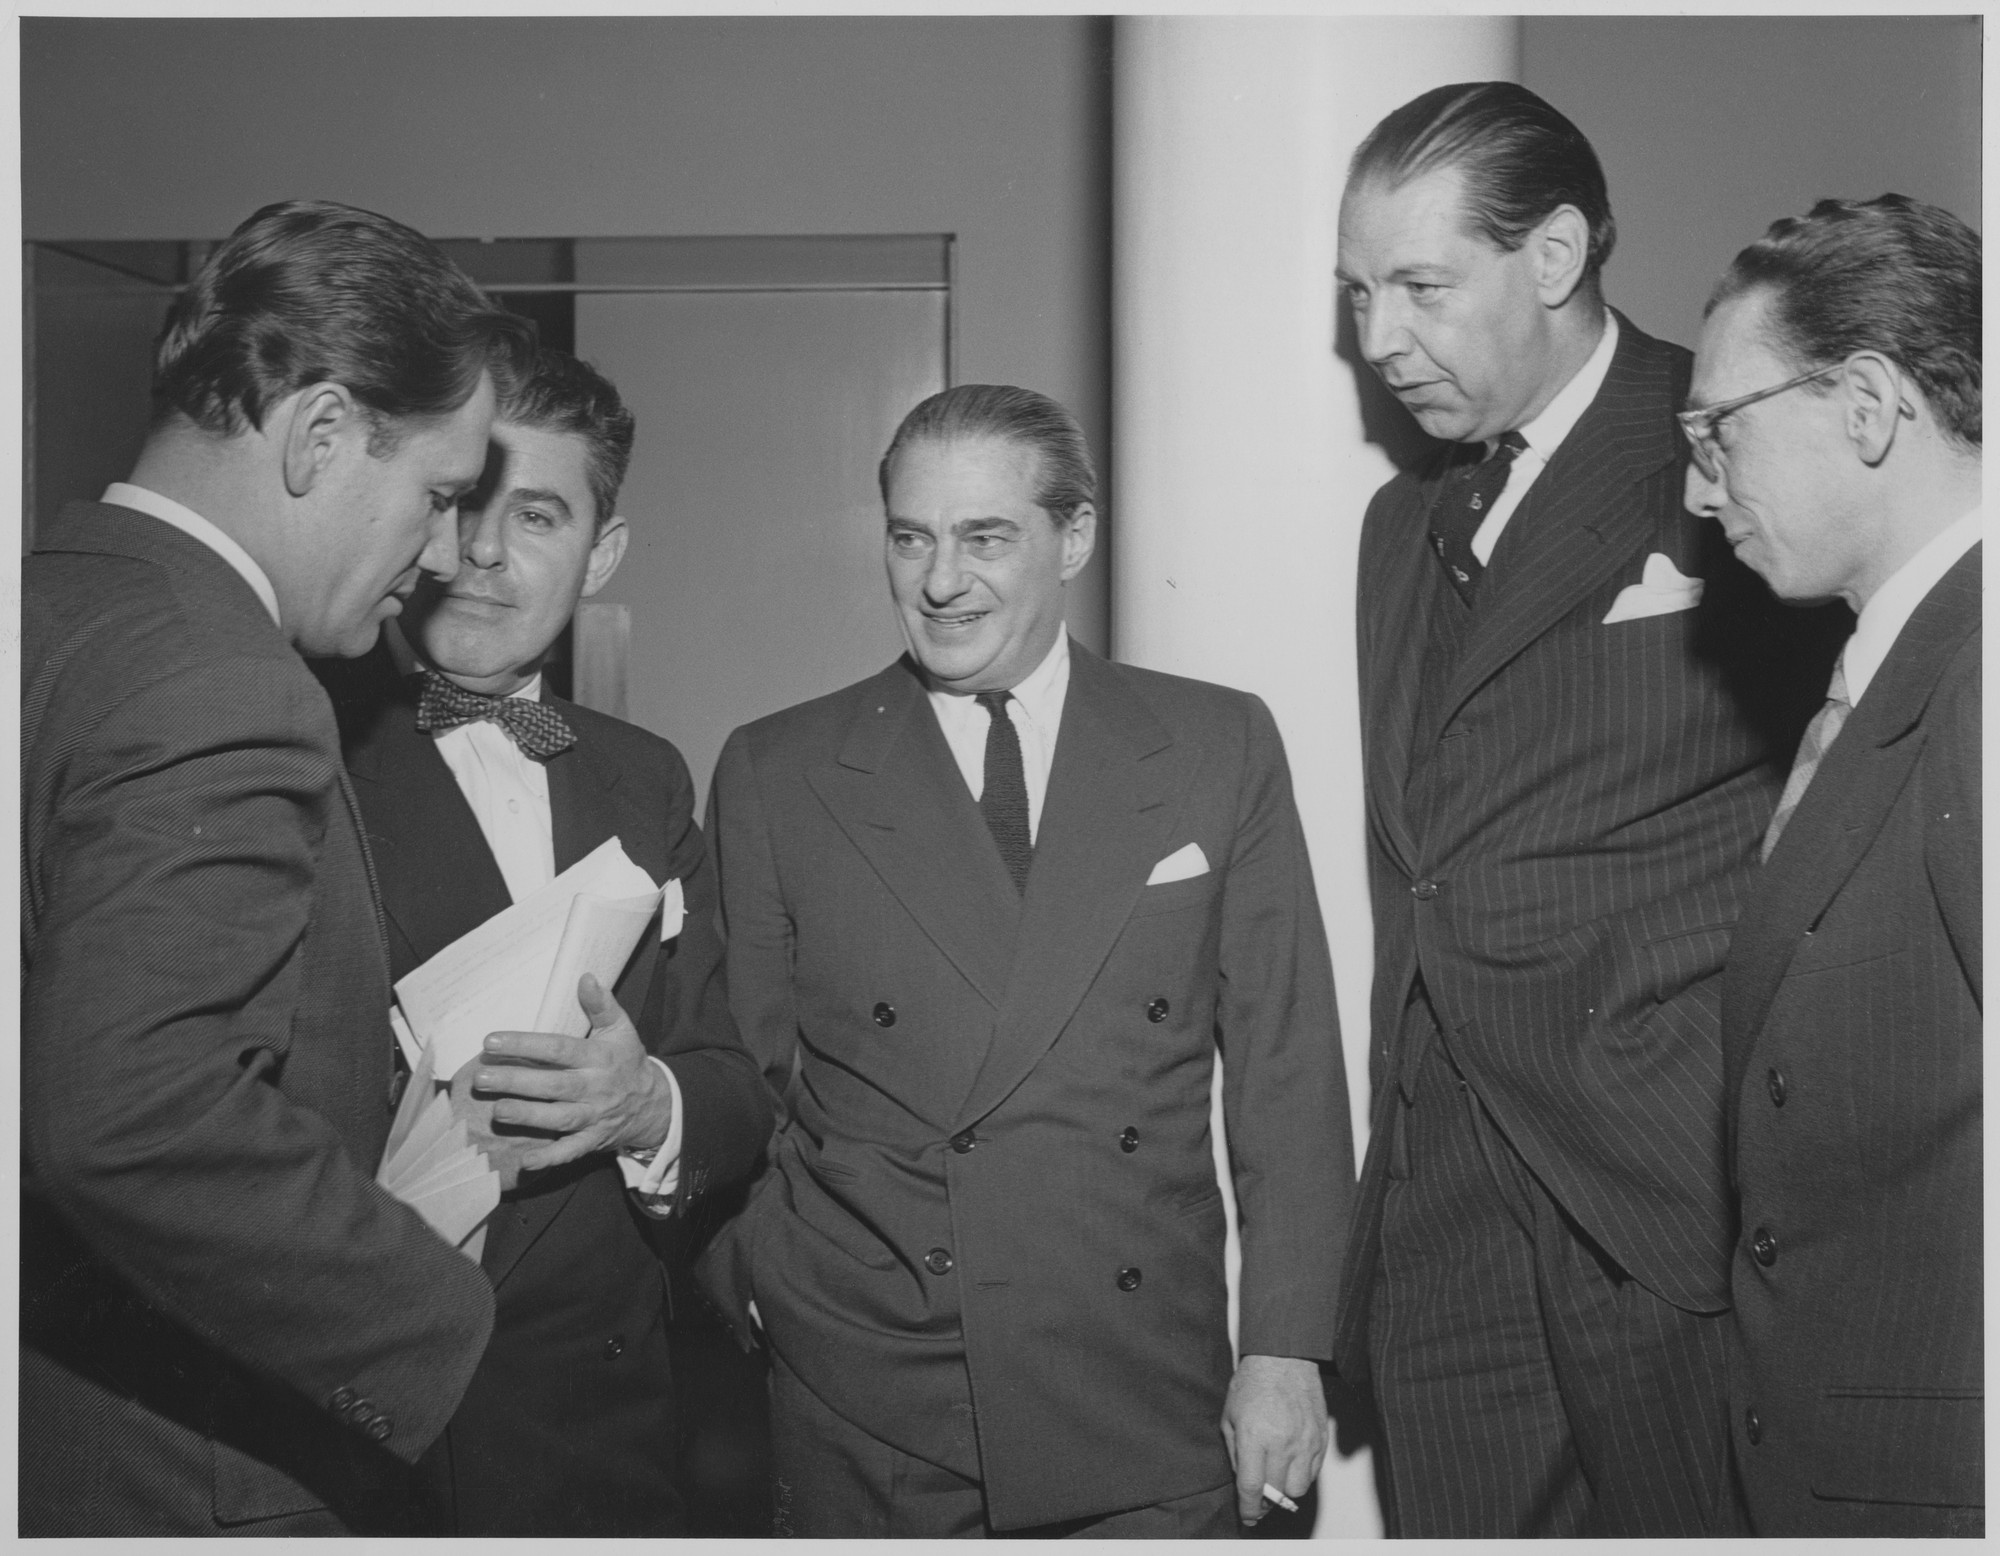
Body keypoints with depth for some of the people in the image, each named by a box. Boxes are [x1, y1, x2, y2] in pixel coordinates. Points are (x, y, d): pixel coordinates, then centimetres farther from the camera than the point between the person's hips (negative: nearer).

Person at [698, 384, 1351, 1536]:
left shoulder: (1223, 748, 1)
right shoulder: (777, 775, 0)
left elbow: (1286, 1071, 1)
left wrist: (1287, 1350, -2)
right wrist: (750, 1305, -2)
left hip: (1143, 1412, 1)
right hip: (864, 1421, 0)